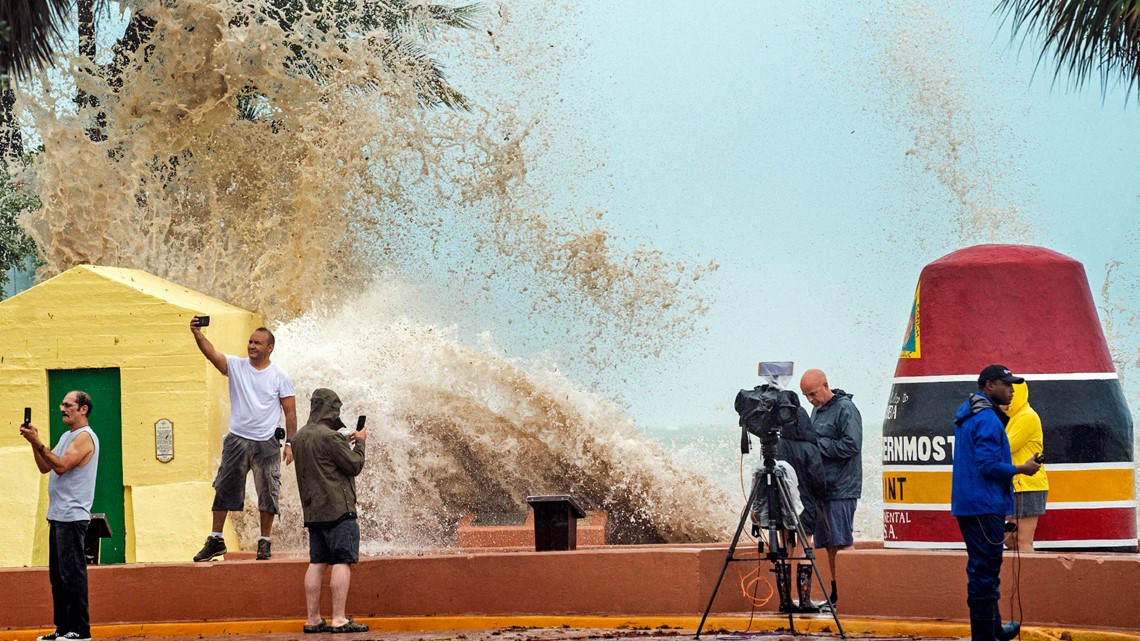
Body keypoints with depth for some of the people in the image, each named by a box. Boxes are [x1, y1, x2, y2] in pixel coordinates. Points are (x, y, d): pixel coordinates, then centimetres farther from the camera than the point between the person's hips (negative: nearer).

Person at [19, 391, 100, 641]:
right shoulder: (67, 436, 20)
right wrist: (34, 442, 5)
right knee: (58, 575, 11)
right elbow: (45, 467, 17)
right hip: (58, 515, 10)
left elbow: (61, 465, -21)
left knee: (72, 573, -10)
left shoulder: (85, 437, -10)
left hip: (72, 516, -10)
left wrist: (37, 442, -21)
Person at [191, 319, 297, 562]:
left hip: (267, 444, -1)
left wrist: (290, 443, -6)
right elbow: (211, 353, -13)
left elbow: (290, 412, 1)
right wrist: (197, 334, -32)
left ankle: (265, 542, 13)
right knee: (223, 491, 1)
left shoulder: (280, 376, 0)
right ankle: (215, 540, 7)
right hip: (237, 440, 1)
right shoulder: (236, 366, 3)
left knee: (267, 494, 2)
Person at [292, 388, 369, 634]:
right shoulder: (329, 437, -14)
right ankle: (339, 619, -12)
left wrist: (347, 441, 20)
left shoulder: (300, 437, 13)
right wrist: (359, 442, 7)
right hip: (338, 508, -9)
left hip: (313, 510, 9)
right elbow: (354, 465, -9)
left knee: (317, 563, 9)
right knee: (343, 561, -8)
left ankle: (312, 619, 9)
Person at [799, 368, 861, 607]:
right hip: (822, 487, 9)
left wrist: (816, 444, -15)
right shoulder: (817, 410, 17)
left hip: (841, 489, -9)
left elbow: (851, 446, -18)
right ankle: (835, 595, 14)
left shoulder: (845, 409, -10)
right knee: (829, 544, 9)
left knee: (842, 543, -8)